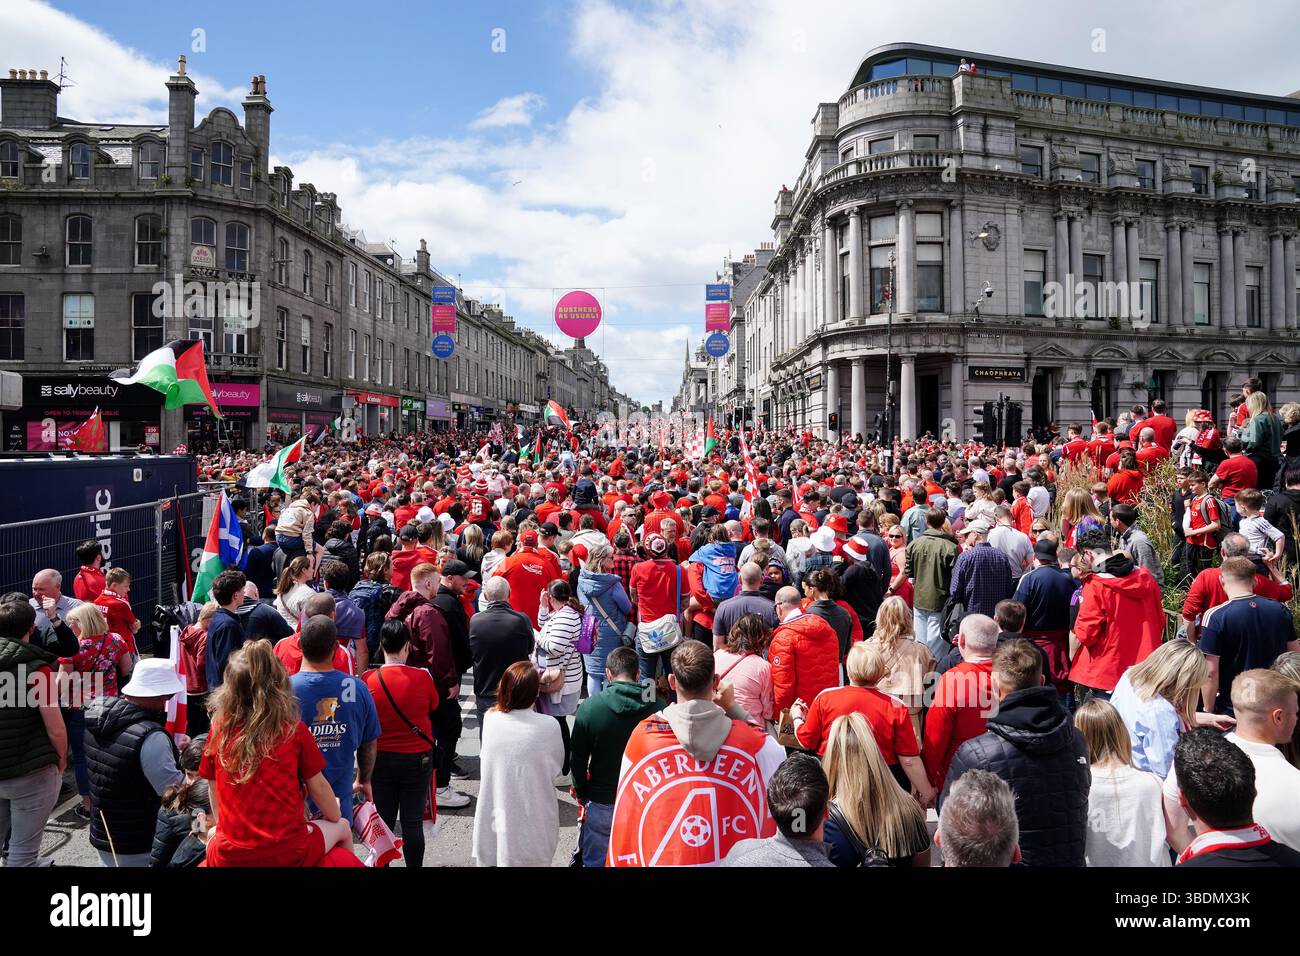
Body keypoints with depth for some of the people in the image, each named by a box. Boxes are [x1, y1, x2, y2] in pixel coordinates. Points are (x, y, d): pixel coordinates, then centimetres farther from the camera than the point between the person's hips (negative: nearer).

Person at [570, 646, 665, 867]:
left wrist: (581, 793, 11)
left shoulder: (590, 707, -12)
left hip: (602, 805, -1)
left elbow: (578, 759, -5)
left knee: (596, 861, 17)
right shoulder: (658, 706, -10)